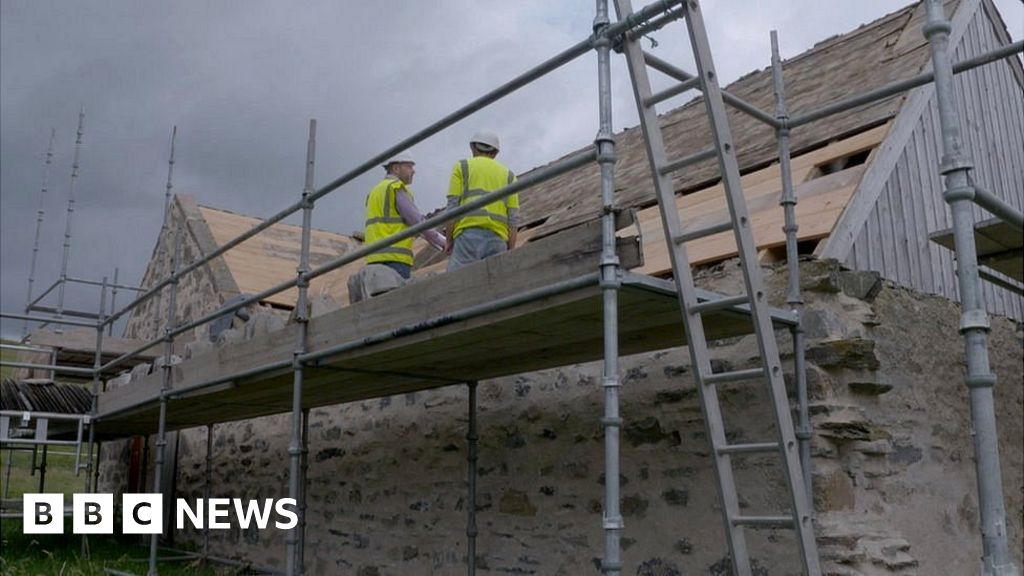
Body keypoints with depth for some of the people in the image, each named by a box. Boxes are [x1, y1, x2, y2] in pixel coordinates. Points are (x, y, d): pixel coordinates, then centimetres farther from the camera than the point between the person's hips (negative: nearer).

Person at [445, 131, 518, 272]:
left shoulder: (462, 167, 13)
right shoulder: (508, 175, 21)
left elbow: (453, 207, 1)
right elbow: (513, 217, 11)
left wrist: (449, 241, 3)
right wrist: (510, 253, 11)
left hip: (469, 234, -3)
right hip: (497, 238, 3)